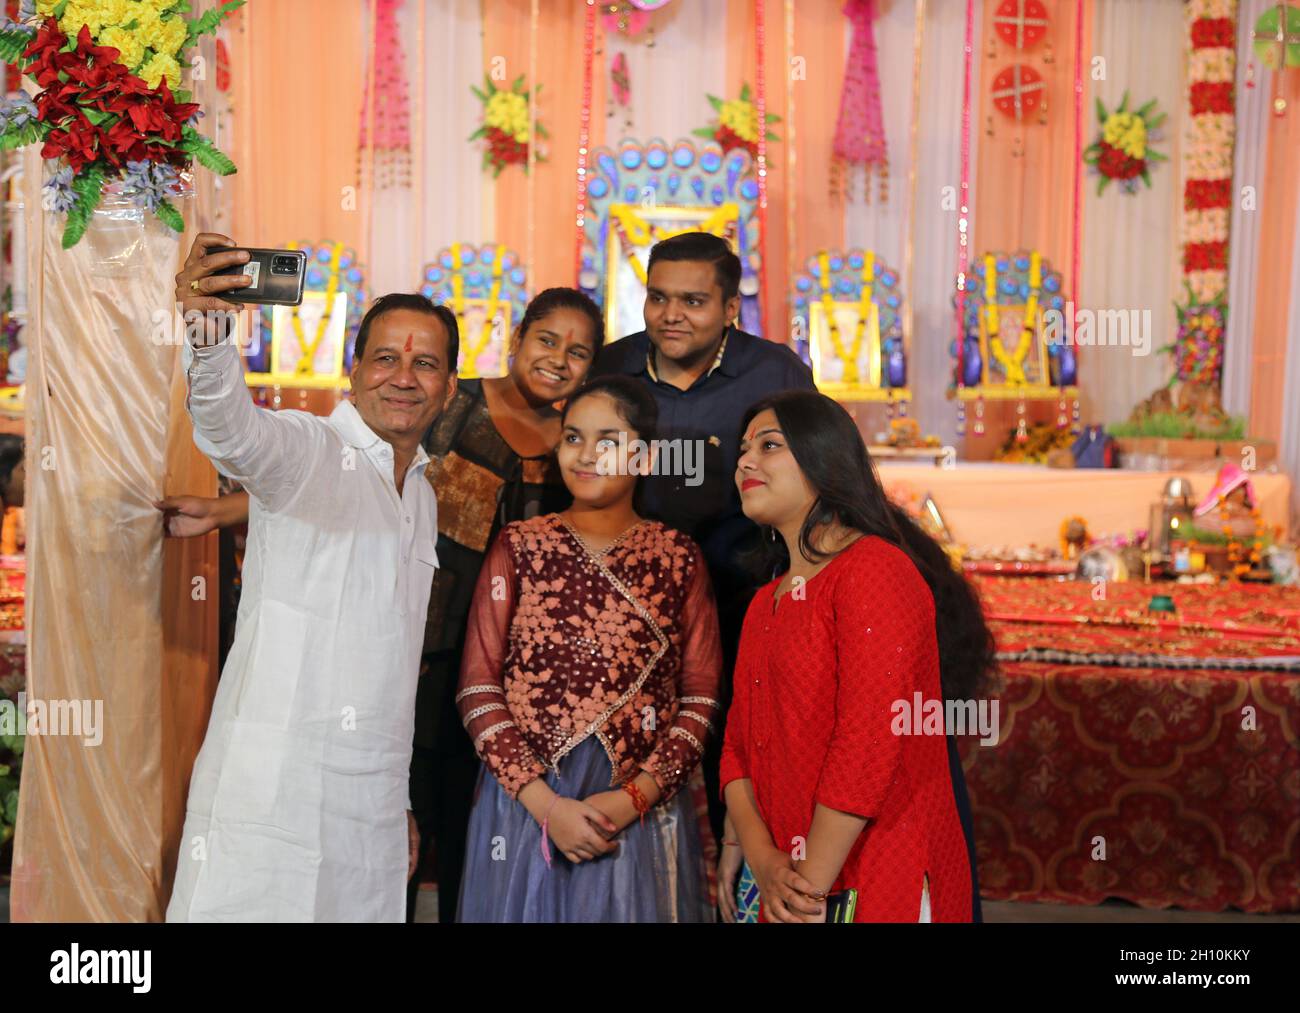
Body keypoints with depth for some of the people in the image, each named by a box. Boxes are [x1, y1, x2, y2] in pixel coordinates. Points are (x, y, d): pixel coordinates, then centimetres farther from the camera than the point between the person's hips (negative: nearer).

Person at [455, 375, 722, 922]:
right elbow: (477, 688, -3)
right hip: (523, 808, 0)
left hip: (643, 811, 0)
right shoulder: (518, 547, 1)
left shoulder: (679, 559, 2)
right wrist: (545, 805, -11)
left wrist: (633, 798, -11)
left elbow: (700, 701, 1)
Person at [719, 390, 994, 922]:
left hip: (879, 884, -7)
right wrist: (764, 862, -8)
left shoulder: (874, 569, -14)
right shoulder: (765, 604, 12)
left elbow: (869, 743, -21)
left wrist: (811, 882, -18)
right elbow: (739, 748, 8)